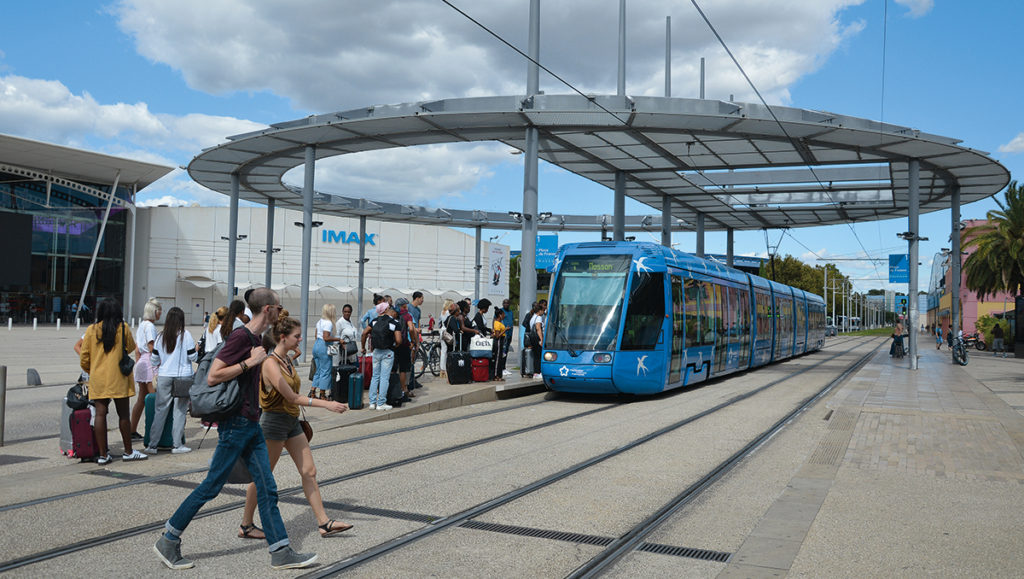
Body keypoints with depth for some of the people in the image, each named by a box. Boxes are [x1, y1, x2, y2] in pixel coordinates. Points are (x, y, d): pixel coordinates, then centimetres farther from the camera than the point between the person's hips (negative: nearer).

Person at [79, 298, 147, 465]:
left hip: (97, 378, 2)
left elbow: (84, 358, 4)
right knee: (123, 414, 6)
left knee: (100, 414, 3)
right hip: (118, 378, -2)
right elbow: (131, 347, 11)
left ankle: (103, 454, 4)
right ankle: (128, 452, 14)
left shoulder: (91, 330, 1)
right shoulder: (123, 328, -4)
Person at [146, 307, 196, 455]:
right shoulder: (185, 335, -6)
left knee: (160, 410, 8)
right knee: (180, 410, 3)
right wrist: (196, 349, 14)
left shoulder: (161, 337, 4)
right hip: (183, 376, -3)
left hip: (164, 377, 3)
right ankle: (177, 445, 5)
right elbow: (192, 357, -6)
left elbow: (154, 360, 10)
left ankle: (152, 445, 9)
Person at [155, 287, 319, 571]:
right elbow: (212, 377, -22)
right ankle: (168, 541, 17)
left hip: (251, 424, 9)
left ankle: (281, 553, 9)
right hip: (236, 423, -9)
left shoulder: (255, 339, 13)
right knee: (211, 486, 1)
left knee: (267, 488, 7)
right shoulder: (240, 337, -16)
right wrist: (250, 361, -20)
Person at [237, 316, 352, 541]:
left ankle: (324, 522, 8)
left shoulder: (287, 360, 10)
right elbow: (292, 397, -22)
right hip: (274, 421, -9)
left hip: (291, 421, 9)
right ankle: (246, 526, 17)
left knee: (309, 471, 5)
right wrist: (326, 404, -23)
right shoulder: (270, 363, -18)